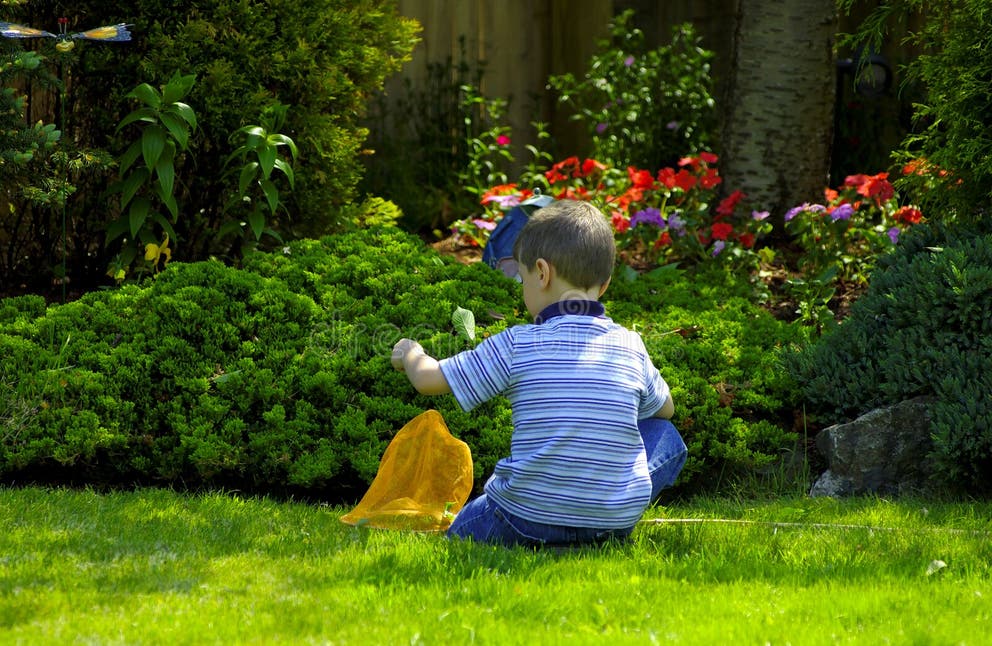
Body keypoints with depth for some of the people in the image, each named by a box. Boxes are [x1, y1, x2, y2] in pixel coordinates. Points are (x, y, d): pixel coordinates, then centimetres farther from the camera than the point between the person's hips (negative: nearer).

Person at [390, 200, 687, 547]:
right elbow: (665, 409, 20)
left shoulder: (515, 345, -8)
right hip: (618, 518, 0)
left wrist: (410, 353, 23)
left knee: (461, 532, 28)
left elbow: (428, 379, 0)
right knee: (666, 436, 23)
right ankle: (606, 531, 12)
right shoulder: (630, 346, 1)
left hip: (528, 519, 0)